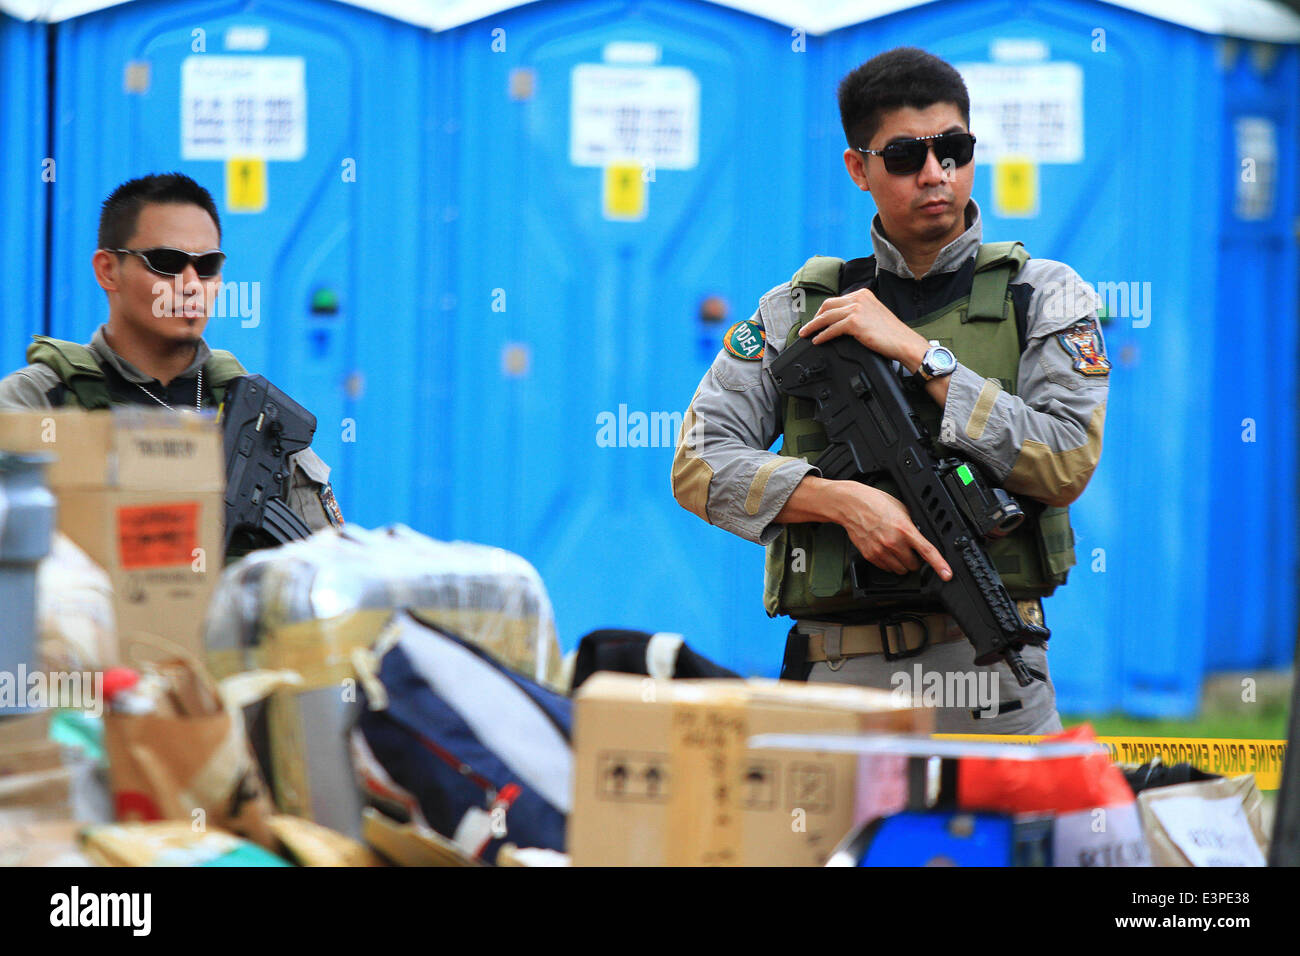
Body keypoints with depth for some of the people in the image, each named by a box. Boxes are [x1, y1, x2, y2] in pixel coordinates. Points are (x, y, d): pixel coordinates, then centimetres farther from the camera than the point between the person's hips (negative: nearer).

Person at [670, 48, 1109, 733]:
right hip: (837, 676, 1)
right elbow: (699, 465, 4)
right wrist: (844, 499, -12)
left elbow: (1067, 464, -7)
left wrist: (916, 350, -7)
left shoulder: (1044, 296, 8)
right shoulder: (797, 311, 12)